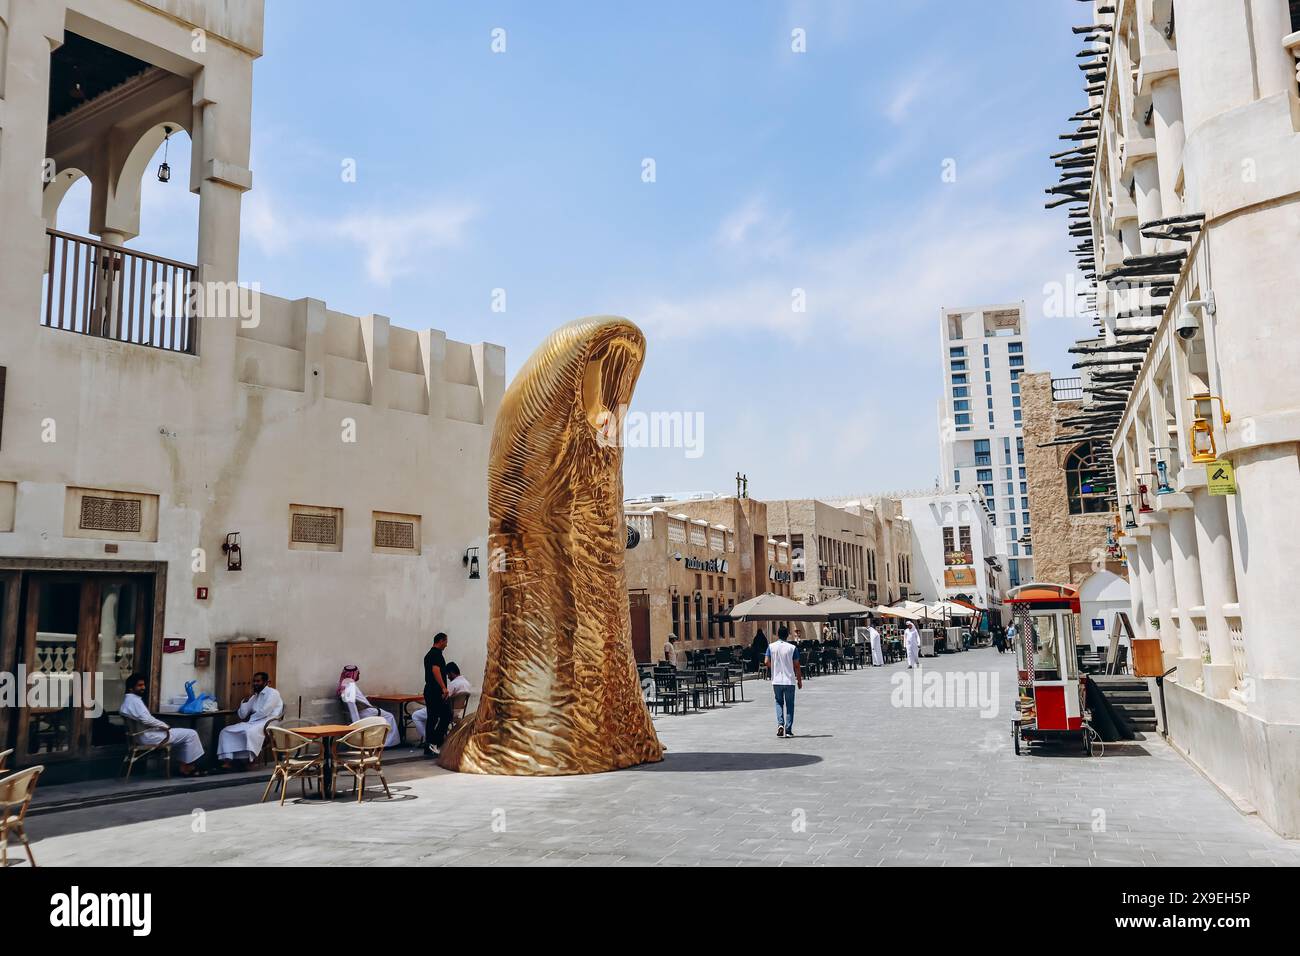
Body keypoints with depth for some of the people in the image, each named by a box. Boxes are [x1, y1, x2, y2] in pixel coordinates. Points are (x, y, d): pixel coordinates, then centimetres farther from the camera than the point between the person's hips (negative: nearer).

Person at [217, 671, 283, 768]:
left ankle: (247, 760, -29)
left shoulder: (272, 693, -3)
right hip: (252, 723, 8)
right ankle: (228, 760, -20)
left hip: (267, 723, -8)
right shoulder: (254, 696, 20)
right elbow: (242, 715, 12)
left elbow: (264, 712, -15)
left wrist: (249, 718, -1)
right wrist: (247, 699, 2)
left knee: (249, 731, -38)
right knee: (226, 731, -6)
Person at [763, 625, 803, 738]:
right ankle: (788, 731, 8)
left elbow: (766, 662, -7)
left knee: (779, 702, 17)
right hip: (790, 681, -1)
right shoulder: (792, 648, -5)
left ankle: (780, 724, -4)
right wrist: (799, 680, 6)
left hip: (776, 681, 1)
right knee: (789, 705, 9)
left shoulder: (771, 646, -1)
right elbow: (797, 666, -4)